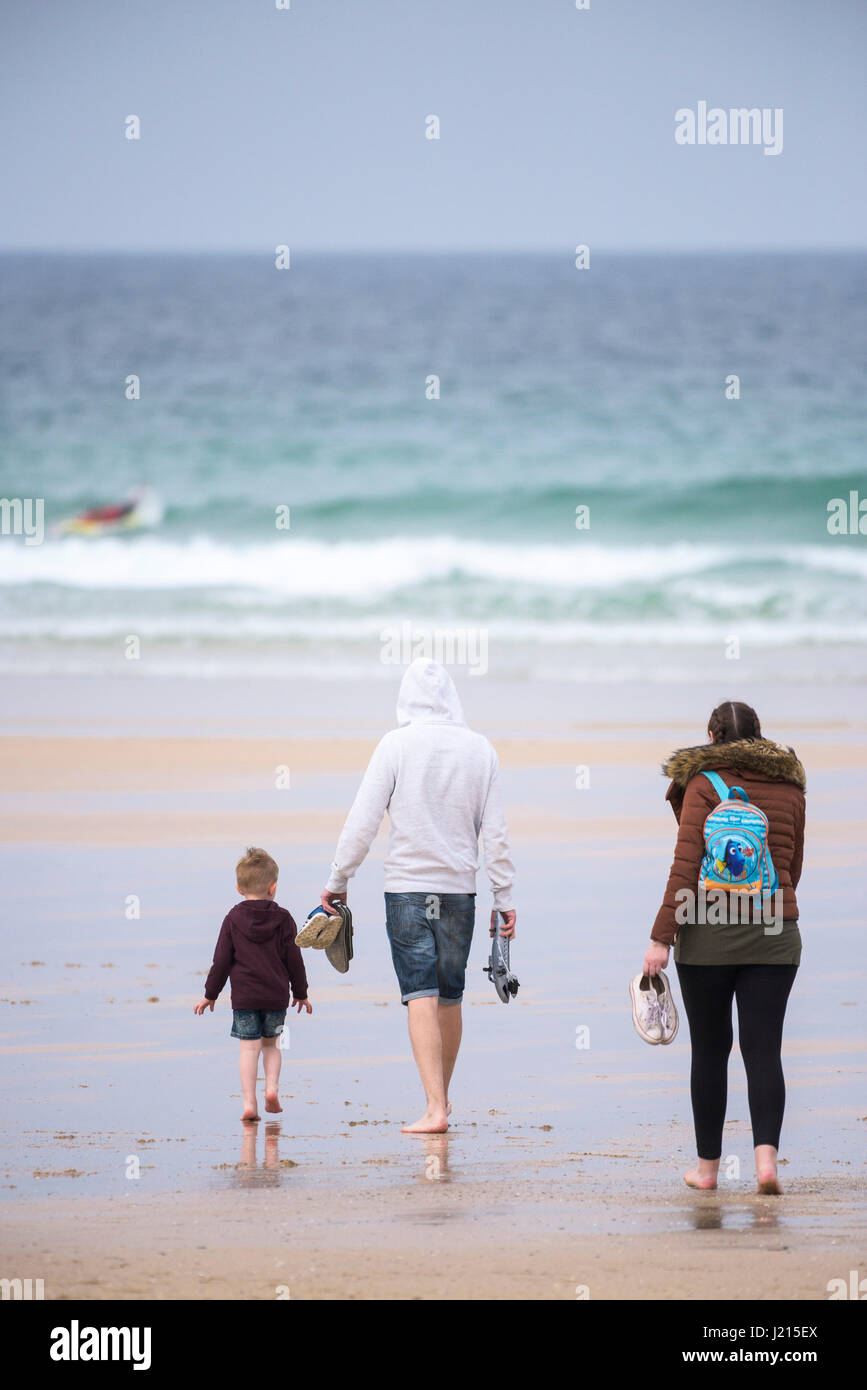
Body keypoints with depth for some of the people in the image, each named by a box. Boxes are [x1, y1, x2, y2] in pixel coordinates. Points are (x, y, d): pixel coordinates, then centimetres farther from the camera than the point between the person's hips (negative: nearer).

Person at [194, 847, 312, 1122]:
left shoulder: (233, 919, -1)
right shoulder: (283, 919, 0)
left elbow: (222, 960, 0)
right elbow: (294, 960, 3)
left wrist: (210, 995, 9)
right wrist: (300, 993, 15)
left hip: (244, 996, -1)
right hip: (277, 996, 1)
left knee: (249, 1048, -1)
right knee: (270, 1044, 18)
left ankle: (249, 1104, -8)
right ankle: (272, 1088, 1)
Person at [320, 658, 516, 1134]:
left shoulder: (396, 745, -7)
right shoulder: (479, 749, 1)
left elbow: (362, 821, -8)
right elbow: (496, 832, 3)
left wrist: (337, 881, 2)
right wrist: (504, 898, 10)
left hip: (406, 889, -3)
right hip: (460, 889, 3)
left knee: (421, 998, -6)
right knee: (449, 998, 14)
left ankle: (435, 1108, -16)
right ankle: (442, 1097, 27)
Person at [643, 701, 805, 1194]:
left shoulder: (704, 783, -3)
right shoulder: (790, 787, 8)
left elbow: (687, 863, -11)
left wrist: (662, 936, -10)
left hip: (709, 933, -2)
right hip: (774, 933, 2)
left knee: (710, 1049, 8)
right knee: (764, 1048, -1)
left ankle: (708, 1166, 14)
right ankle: (767, 1156, -18)